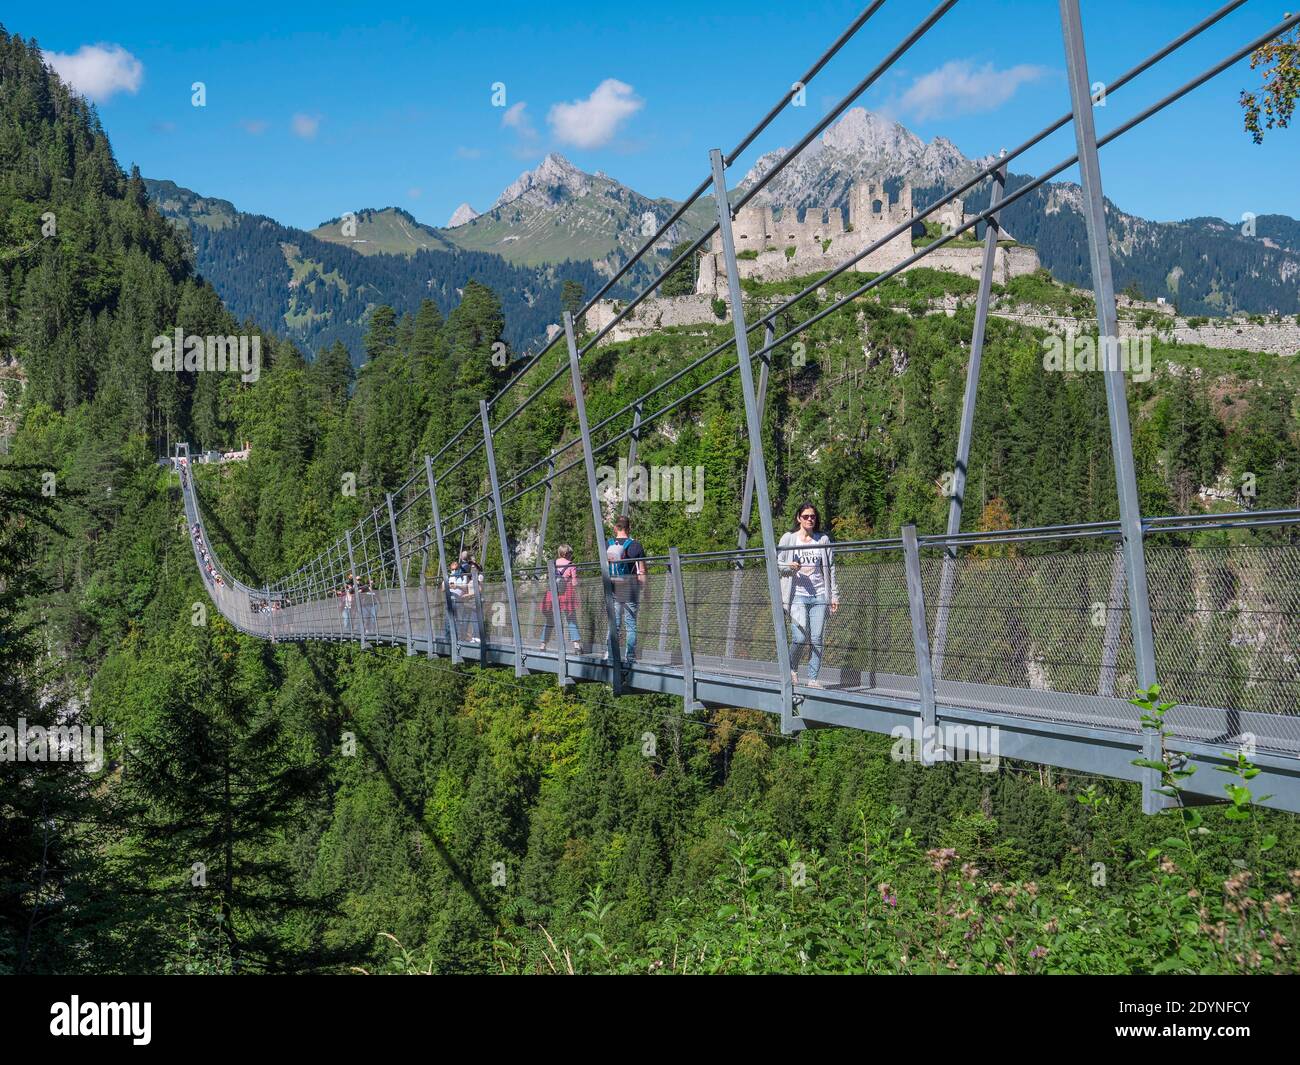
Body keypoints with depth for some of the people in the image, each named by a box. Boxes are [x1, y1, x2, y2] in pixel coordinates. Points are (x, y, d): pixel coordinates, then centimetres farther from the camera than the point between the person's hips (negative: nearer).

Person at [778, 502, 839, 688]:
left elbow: (830, 568, 14)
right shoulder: (788, 538, 6)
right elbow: (776, 563, 7)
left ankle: (813, 678, 4)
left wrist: (834, 594, 8)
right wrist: (789, 567, -15)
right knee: (800, 636, -14)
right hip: (797, 595, -2)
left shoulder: (823, 539, 12)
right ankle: (792, 669, 11)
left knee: (816, 639, -3)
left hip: (819, 595, 2)